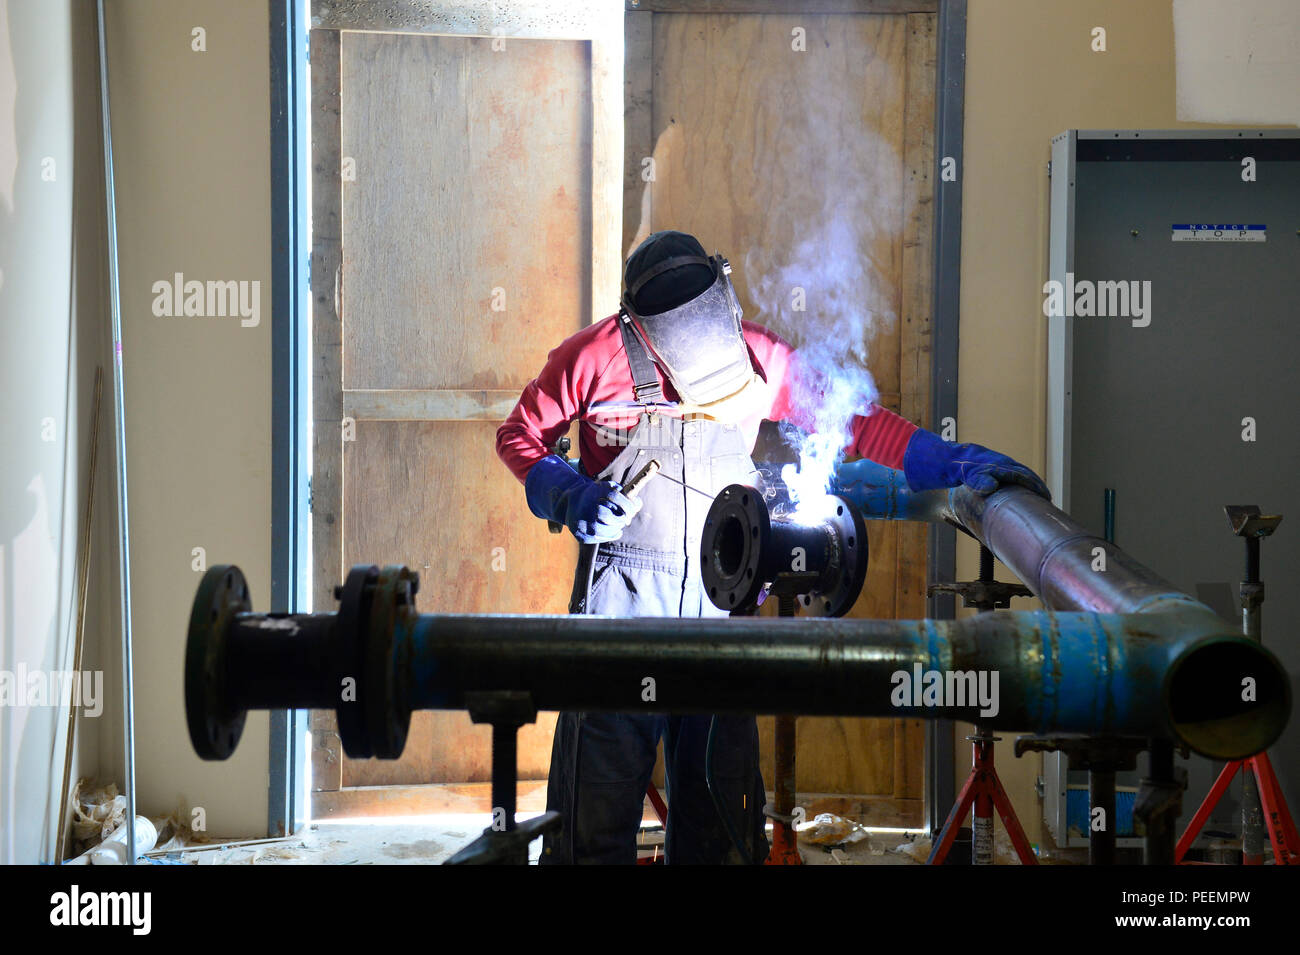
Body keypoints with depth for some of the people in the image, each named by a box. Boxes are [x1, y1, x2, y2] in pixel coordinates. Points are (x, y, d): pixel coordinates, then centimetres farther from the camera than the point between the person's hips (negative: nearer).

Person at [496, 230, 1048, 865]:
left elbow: (853, 419, 9)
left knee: (719, 802, 5)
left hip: (722, 599, 3)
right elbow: (520, 435, 7)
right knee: (600, 792, -5)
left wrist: (951, 462, -1)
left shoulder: (758, 360, 3)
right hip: (622, 598, -3)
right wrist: (570, 495, -11)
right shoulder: (596, 357, -5)